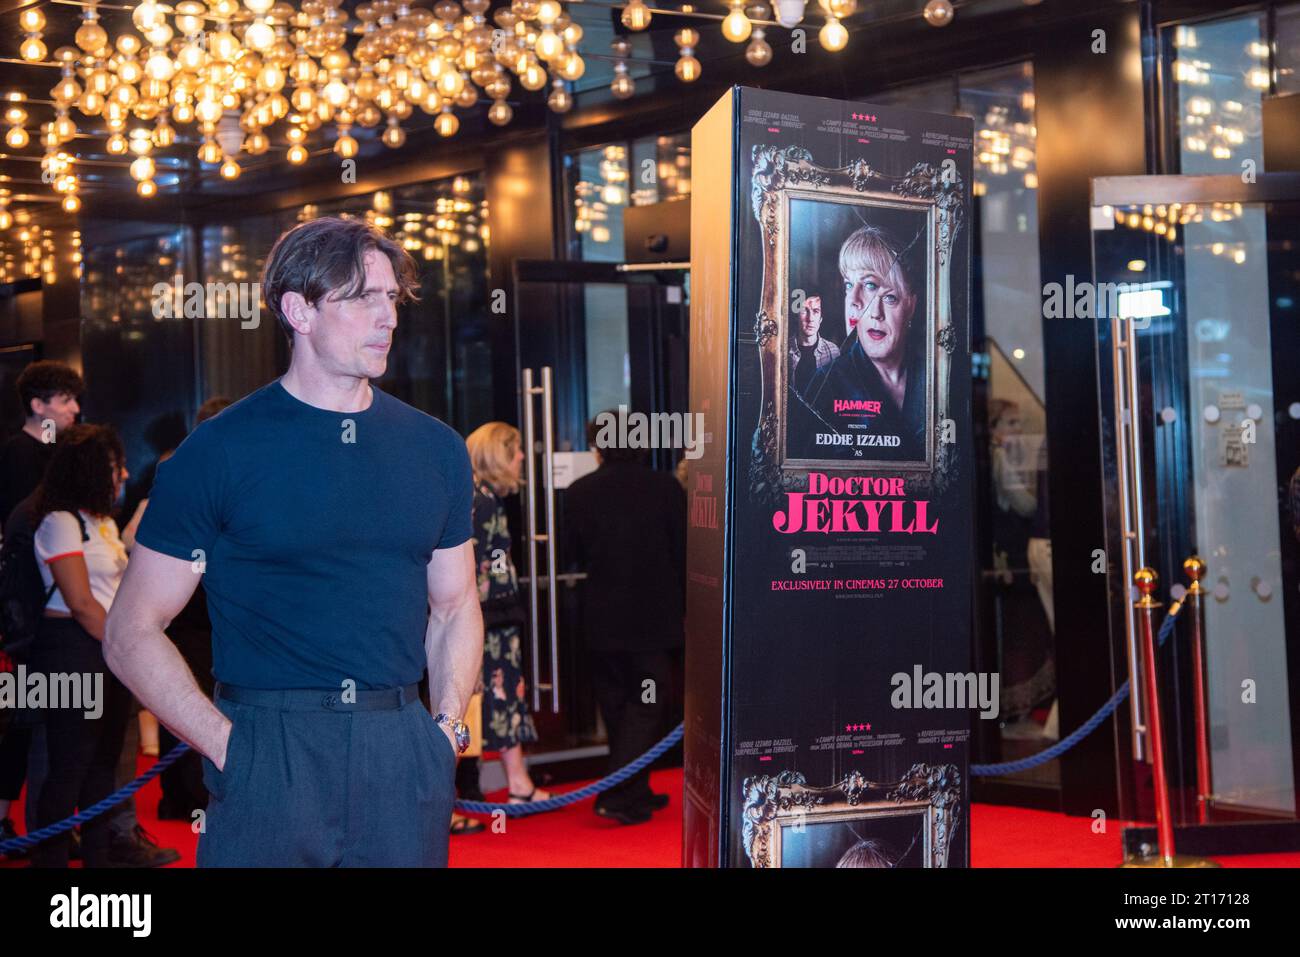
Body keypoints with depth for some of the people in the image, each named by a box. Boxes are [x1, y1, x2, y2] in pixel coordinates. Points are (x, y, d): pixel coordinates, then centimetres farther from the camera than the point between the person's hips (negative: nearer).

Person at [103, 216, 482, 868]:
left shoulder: (436, 448, 8)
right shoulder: (217, 450, -3)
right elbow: (133, 632, -3)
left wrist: (449, 727, 2)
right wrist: (229, 744, -11)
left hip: (405, 751, 3)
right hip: (269, 751, -3)